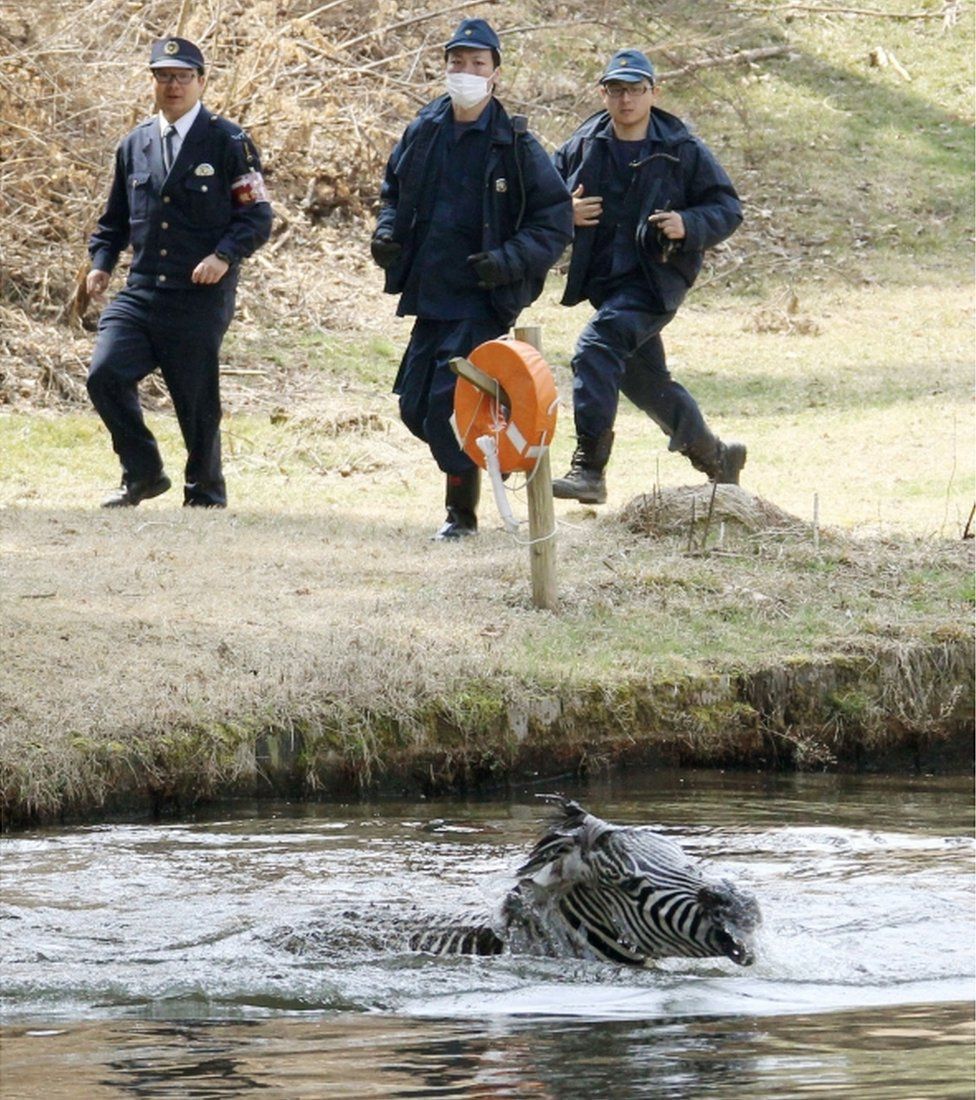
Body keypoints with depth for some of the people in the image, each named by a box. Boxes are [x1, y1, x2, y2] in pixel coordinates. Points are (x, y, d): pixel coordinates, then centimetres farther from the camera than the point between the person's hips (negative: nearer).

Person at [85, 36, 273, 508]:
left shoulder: (227, 142, -2)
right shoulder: (134, 145, 13)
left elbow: (257, 216, -3)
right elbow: (116, 217, 23)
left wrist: (225, 256, -20)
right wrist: (101, 262, 6)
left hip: (200, 297, -4)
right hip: (141, 292, 4)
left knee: (197, 401, 0)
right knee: (105, 375, -12)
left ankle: (205, 495, 20)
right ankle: (142, 474, 6)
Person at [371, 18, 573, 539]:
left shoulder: (516, 146, -8)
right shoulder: (423, 133, 6)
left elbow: (556, 222, -7)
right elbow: (394, 190, 23)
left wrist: (511, 260, -21)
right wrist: (387, 232, 3)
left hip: (484, 299, -6)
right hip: (430, 295, 6)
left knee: (450, 405, -12)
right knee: (415, 405, 8)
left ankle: (462, 511, 3)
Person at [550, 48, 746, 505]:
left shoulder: (682, 151, -3)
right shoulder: (583, 148, 6)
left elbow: (728, 209, 0)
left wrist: (688, 226, -19)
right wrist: (565, 214, -8)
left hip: (656, 279, -6)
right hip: (604, 280, 6)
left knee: (596, 348, -27)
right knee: (646, 381, 16)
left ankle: (589, 468, -31)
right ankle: (717, 457, 39)